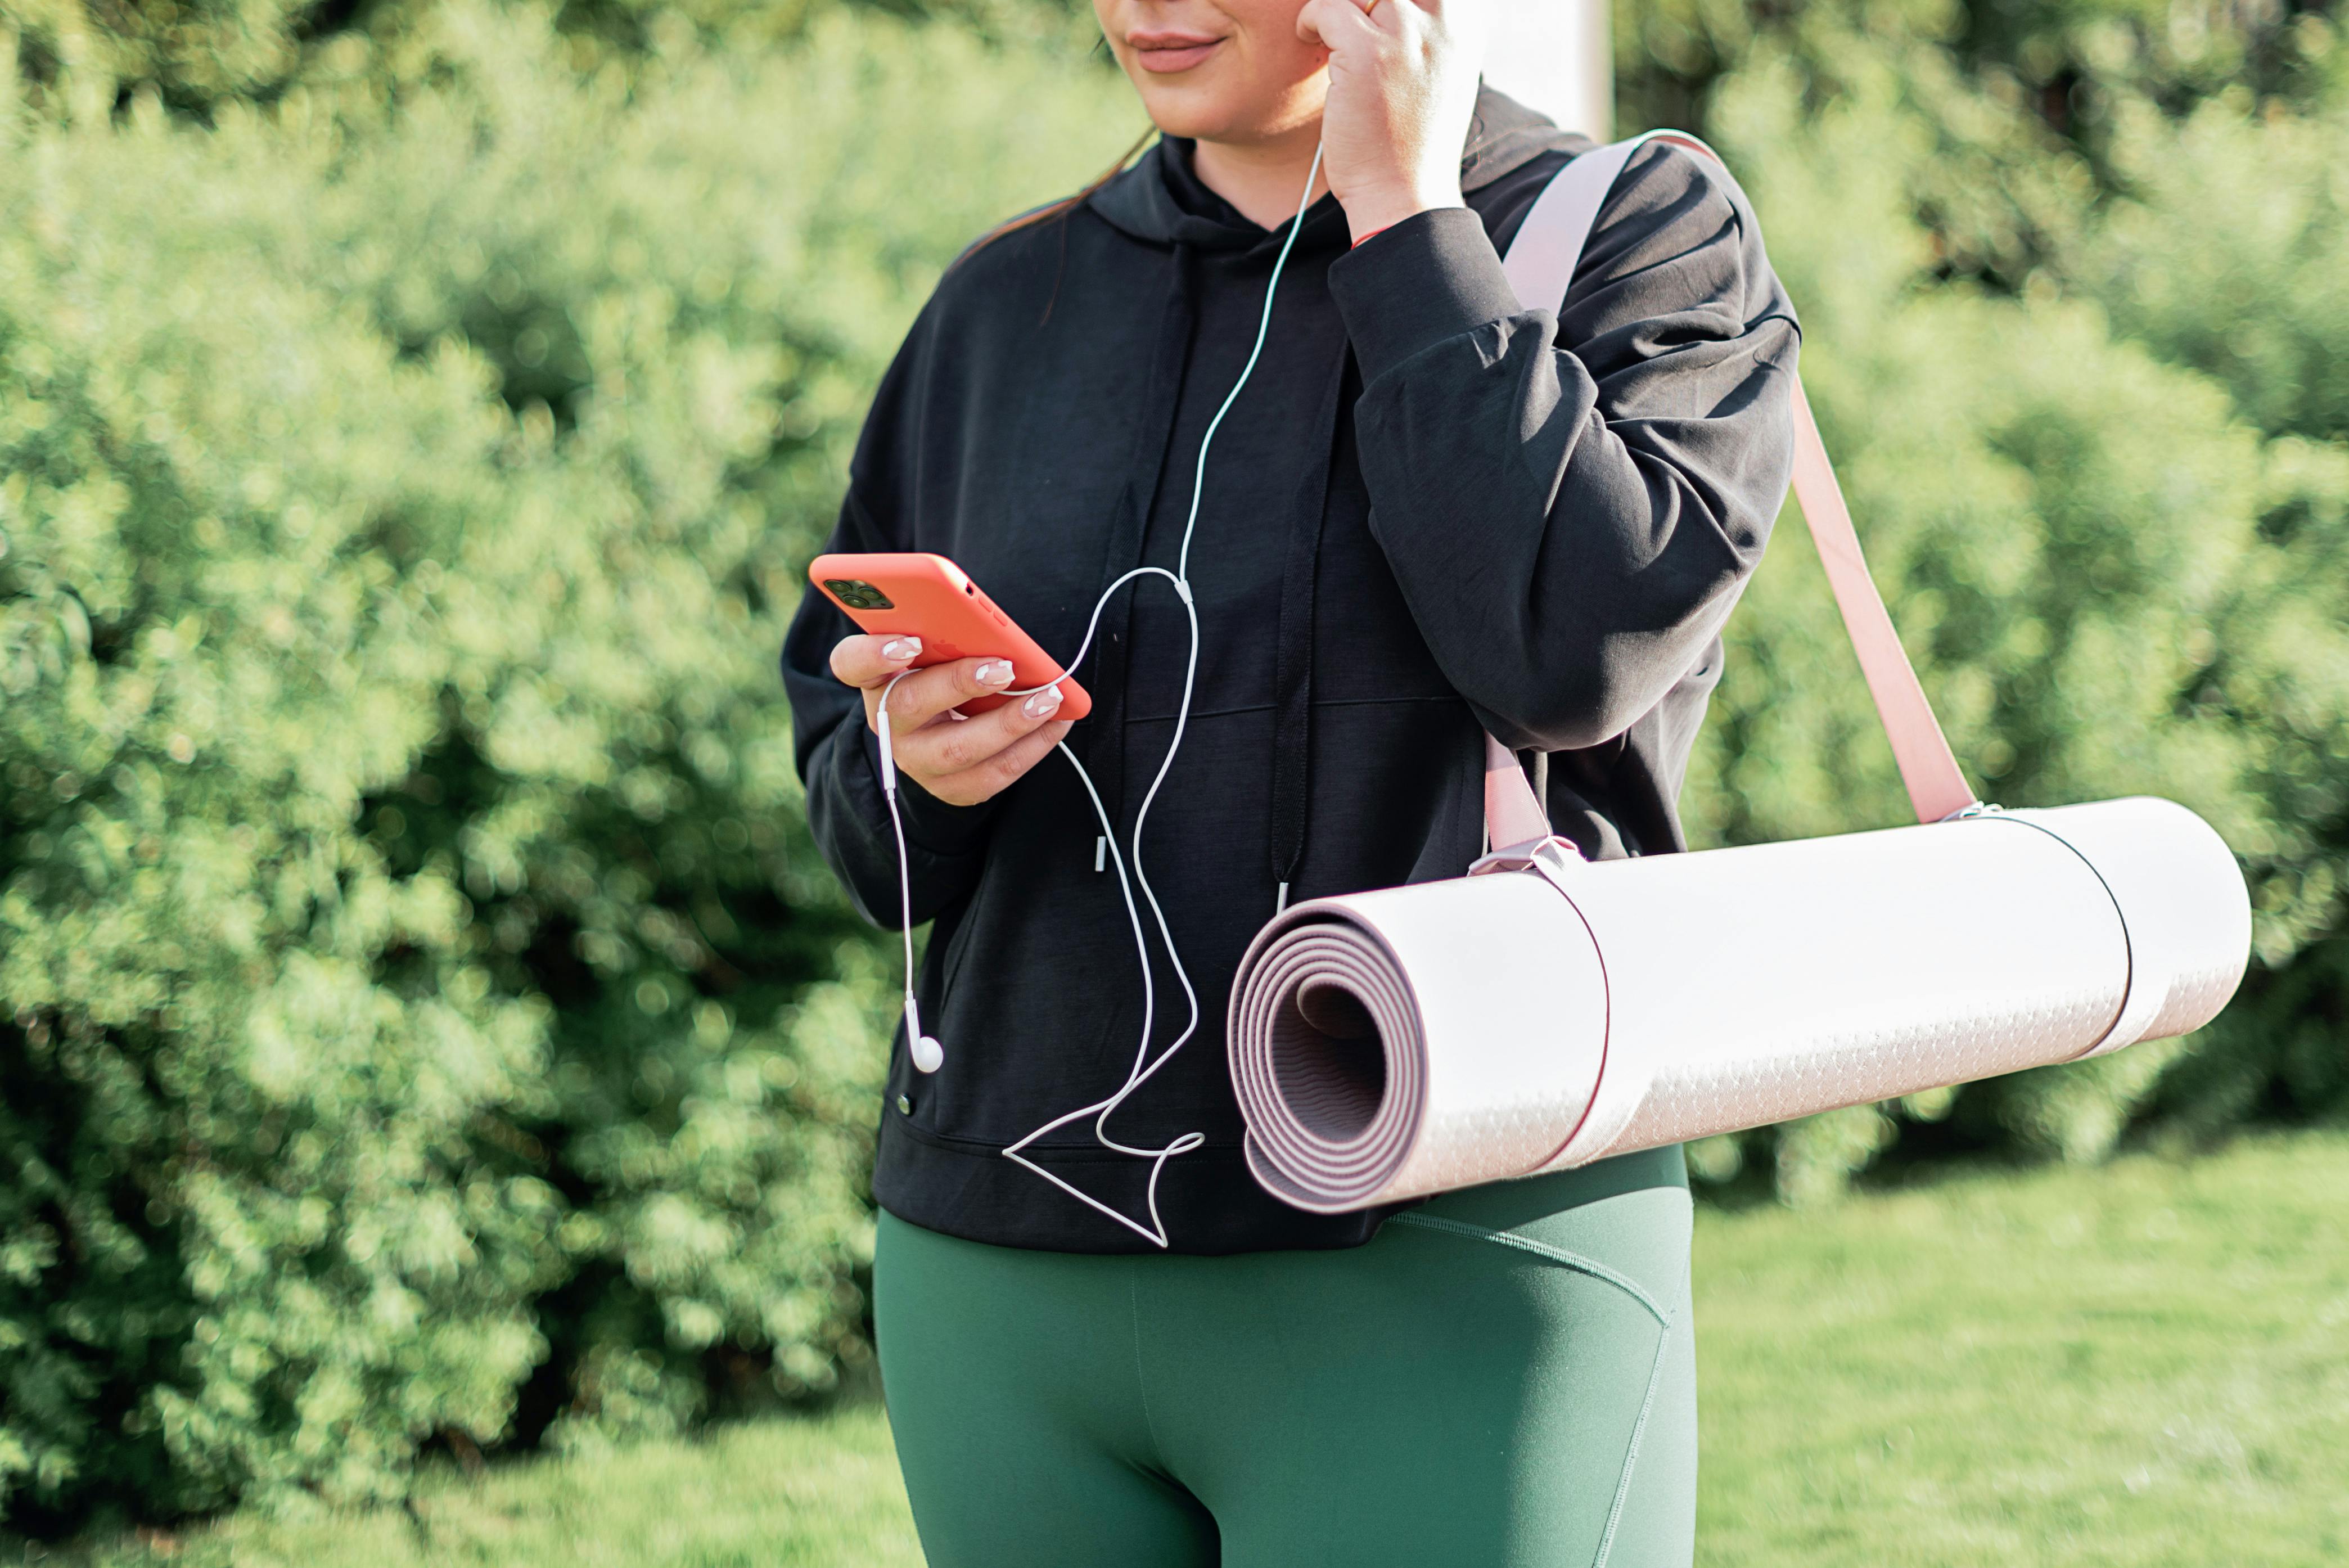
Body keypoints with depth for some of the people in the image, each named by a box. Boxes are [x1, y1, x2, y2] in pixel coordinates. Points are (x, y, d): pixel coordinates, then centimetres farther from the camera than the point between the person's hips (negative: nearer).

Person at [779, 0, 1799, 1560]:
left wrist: (1402, 210, -10)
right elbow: (862, 831, 15)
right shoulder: (1007, 305, 11)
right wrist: (914, 767, -8)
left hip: (1447, 1273, -3)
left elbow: (1576, 651, -18)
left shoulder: (1647, 237, 1)